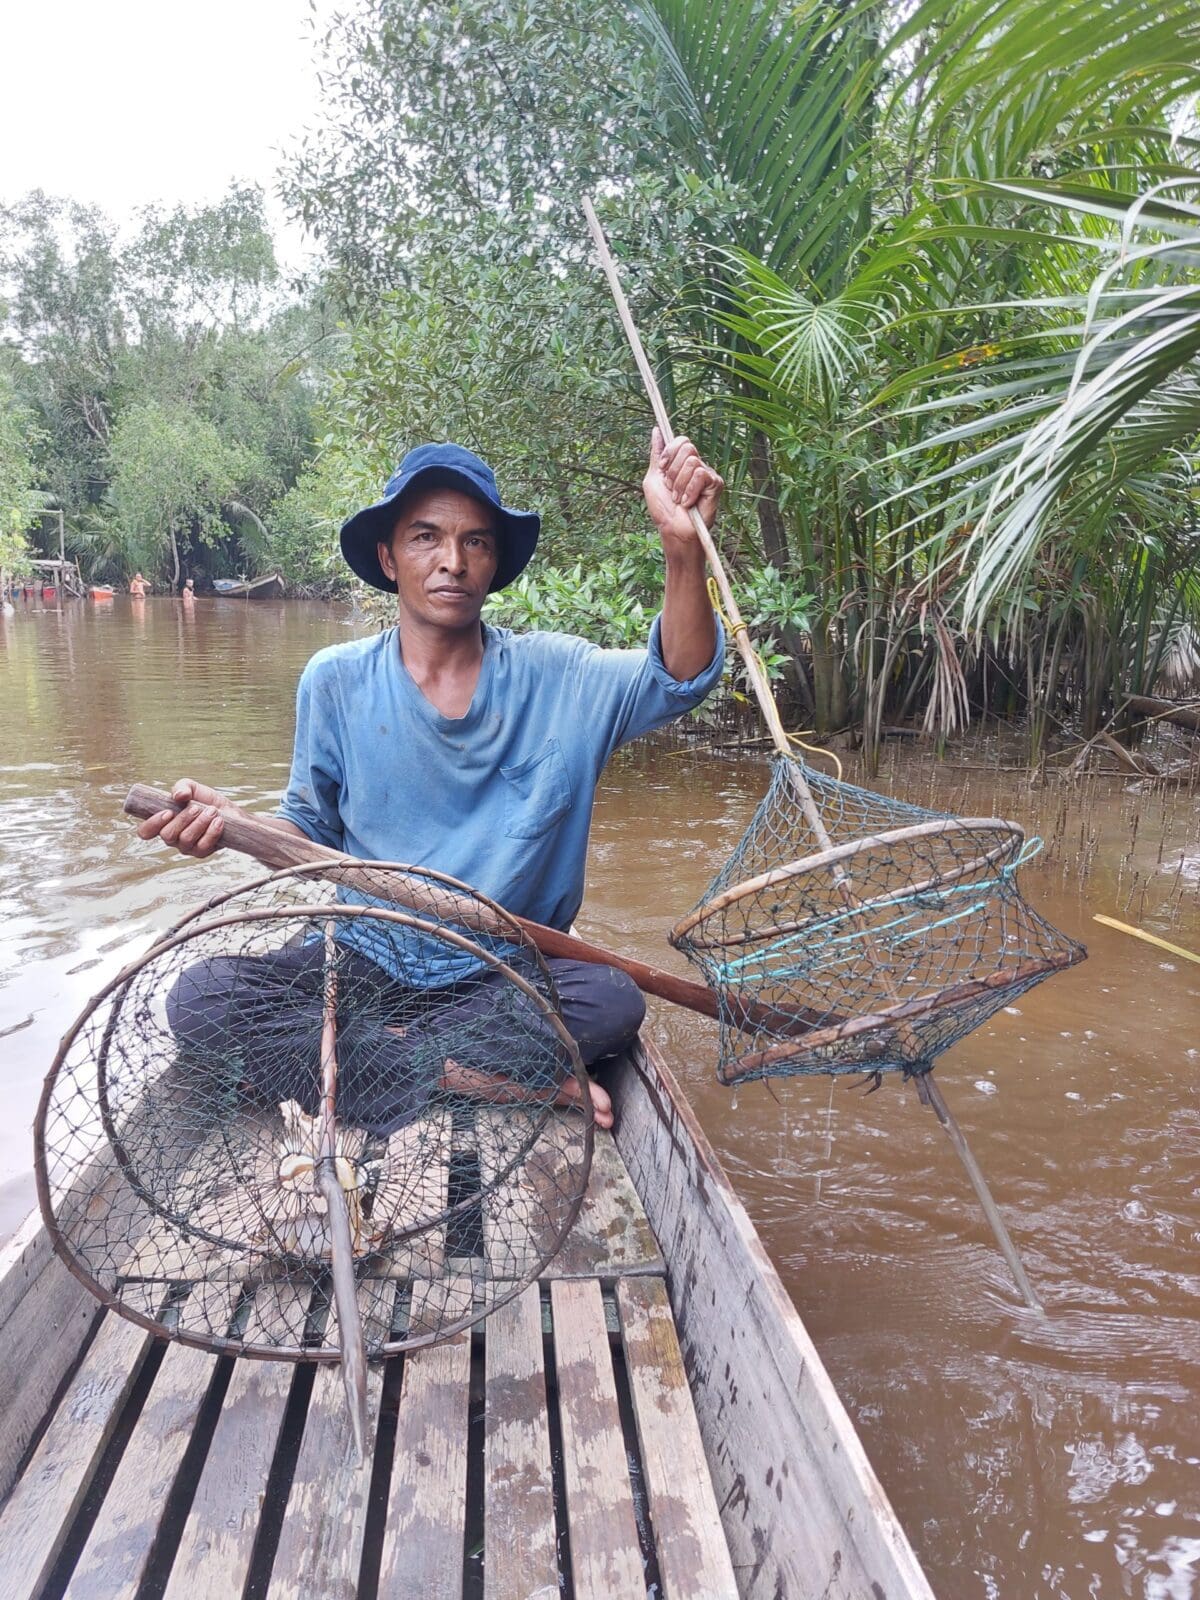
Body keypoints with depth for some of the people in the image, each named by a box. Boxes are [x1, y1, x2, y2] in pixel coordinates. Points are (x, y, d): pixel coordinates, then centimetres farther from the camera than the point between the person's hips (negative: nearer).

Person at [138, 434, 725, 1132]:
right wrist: (235, 824, -16)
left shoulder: (555, 676, -4)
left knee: (613, 1000, -29)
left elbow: (678, 678, -18)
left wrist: (684, 547, -35)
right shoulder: (336, 682, -1)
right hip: (366, 959, 2)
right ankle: (499, 1081, -22)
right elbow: (310, 831, 6)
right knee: (198, 999, -22)